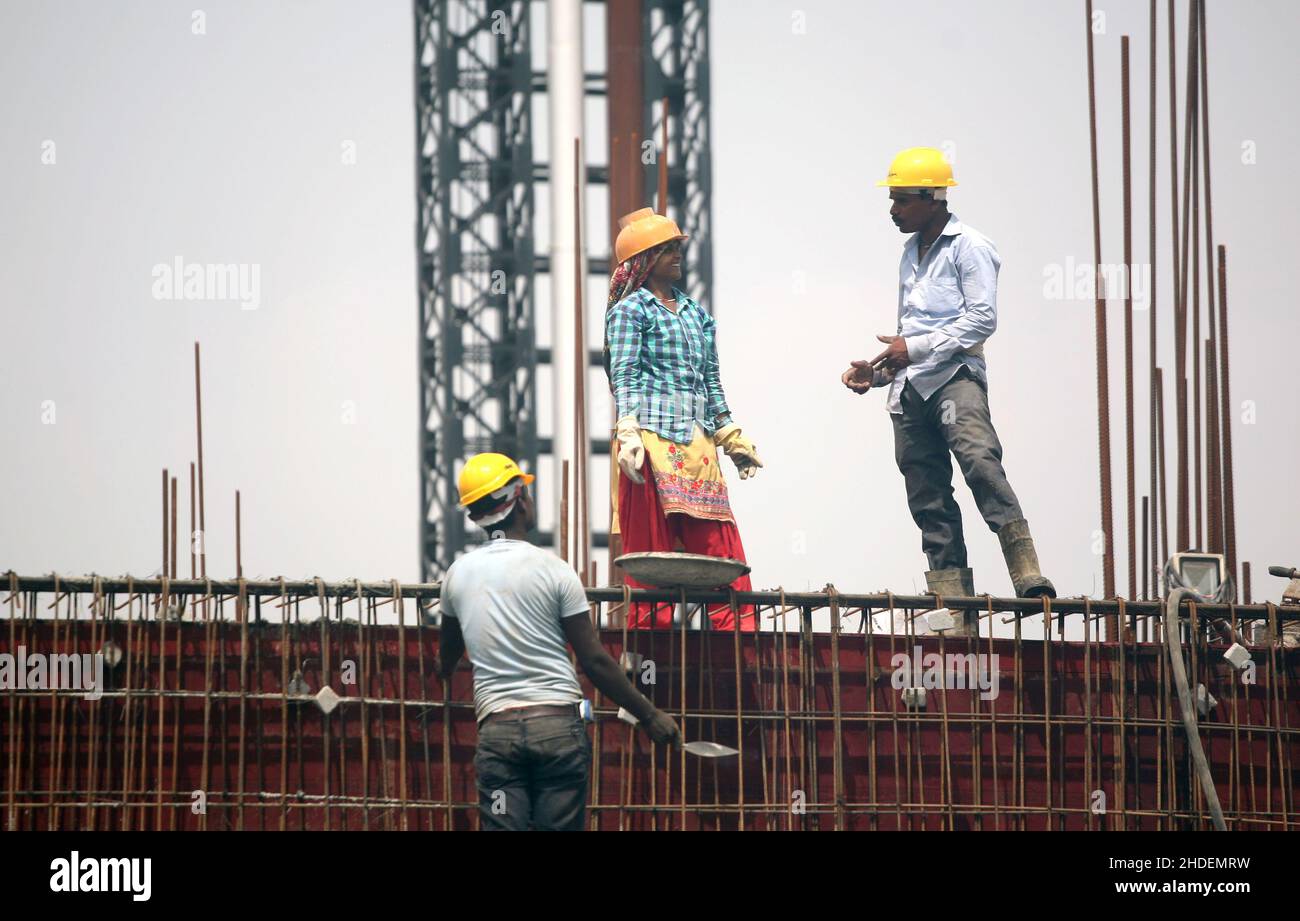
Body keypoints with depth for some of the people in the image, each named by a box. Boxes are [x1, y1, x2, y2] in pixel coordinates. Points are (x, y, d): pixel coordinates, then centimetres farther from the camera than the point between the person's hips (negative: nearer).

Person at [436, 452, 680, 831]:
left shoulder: (458, 575, 9)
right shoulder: (552, 570, -2)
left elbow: (447, 657, 28)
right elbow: (594, 661, -3)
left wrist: (442, 673, 53)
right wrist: (649, 715, 5)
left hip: (497, 728, 2)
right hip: (558, 724, -2)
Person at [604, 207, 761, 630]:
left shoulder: (696, 314, 21)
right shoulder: (630, 310, 1)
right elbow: (624, 377, -8)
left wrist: (731, 437, 22)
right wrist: (628, 434, -20)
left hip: (697, 444, 6)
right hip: (653, 441, -6)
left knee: (723, 554, -1)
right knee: (651, 551, -6)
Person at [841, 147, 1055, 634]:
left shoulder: (968, 247, -1)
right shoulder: (911, 253, 23)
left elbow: (983, 318, -12)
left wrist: (916, 348, -15)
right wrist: (878, 370, 15)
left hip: (955, 375, -8)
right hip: (910, 390, 8)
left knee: (979, 461, -31)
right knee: (928, 501, 2)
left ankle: (1029, 578, -38)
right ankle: (957, 617, 1)